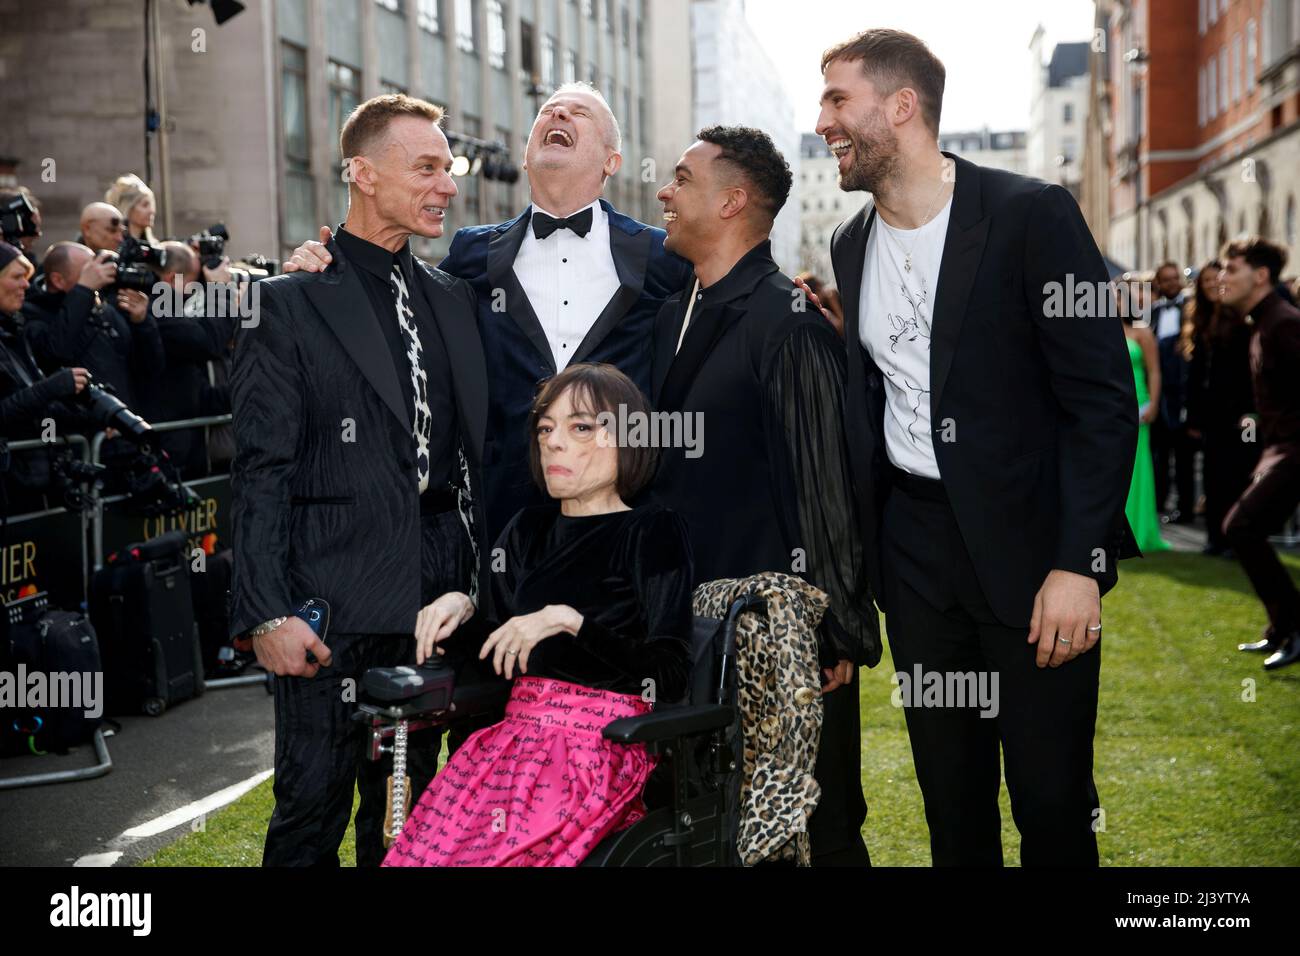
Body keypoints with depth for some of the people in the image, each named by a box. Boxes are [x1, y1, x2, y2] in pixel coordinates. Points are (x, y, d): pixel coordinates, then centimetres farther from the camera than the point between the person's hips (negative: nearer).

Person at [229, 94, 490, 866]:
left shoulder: (455, 299, 14)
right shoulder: (290, 304, -3)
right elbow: (263, 471, -8)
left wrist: (485, 582, 9)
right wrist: (268, 612, -15)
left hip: (438, 595, 5)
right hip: (334, 603, -5)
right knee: (313, 808, -2)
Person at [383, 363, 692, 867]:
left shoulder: (653, 532, 1)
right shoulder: (529, 530, 18)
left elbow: (669, 676, -7)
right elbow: (490, 655, 22)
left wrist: (568, 621, -14)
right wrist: (458, 607, 2)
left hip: (604, 740, -5)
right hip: (518, 728, 5)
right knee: (415, 848, -21)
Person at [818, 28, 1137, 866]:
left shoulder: (1032, 216, -11)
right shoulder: (852, 245, 9)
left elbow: (1105, 402, -12)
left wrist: (1077, 563, -18)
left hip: (1029, 545, -5)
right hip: (913, 546, 5)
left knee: (1053, 796, 1)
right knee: (949, 790, 12)